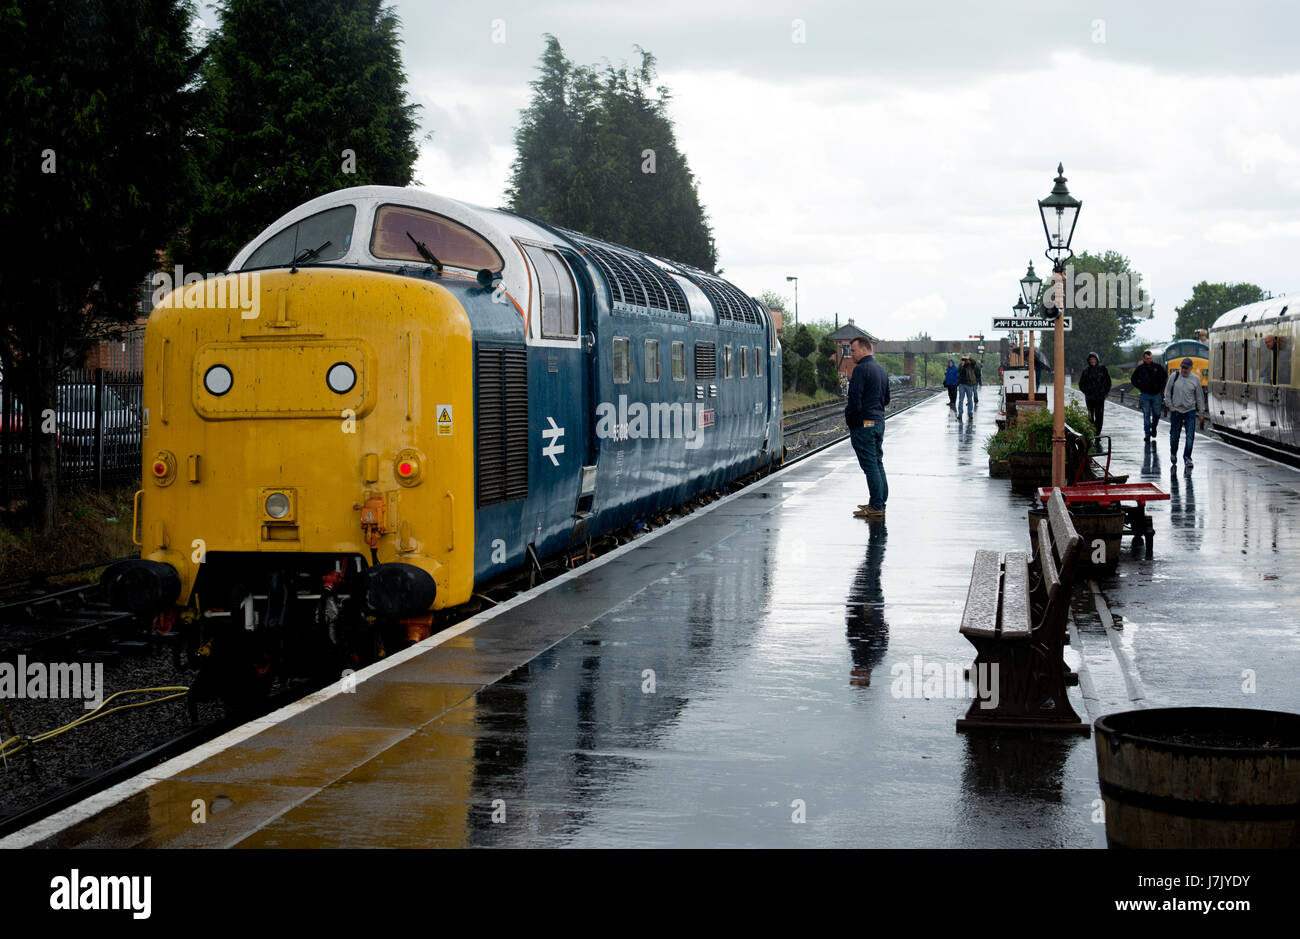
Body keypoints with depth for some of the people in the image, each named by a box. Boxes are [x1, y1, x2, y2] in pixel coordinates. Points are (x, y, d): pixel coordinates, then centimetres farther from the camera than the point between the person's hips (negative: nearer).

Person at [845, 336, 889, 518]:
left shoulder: (861, 369, -15)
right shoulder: (882, 369, 14)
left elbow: (854, 399, -19)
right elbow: (886, 398, 22)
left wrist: (849, 420, -8)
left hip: (864, 423, -9)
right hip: (879, 421, 9)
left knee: (870, 465, -7)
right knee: (878, 463, 15)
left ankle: (876, 507, -6)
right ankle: (880, 502, 19)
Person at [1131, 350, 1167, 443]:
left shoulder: (1157, 367, 2)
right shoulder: (1140, 368, 0)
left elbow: (1165, 377, 16)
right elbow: (1133, 380, 11)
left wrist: (1161, 387, 7)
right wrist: (1140, 387, 1)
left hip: (1156, 394, 1)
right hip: (1145, 395, -1)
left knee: (1156, 414, 4)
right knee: (1146, 415, -3)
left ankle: (1154, 428, 31)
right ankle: (1147, 434, 2)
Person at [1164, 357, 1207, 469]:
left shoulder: (1195, 379, 0)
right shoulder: (1174, 376, -1)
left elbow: (1199, 396, 6)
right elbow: (1167, 392, 5)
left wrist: (1201, 411, 7)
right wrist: (1170, 406, -2)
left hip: (1190, 411, 0)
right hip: (1176, 410, 0)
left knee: (1190, 436, -7)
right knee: (1175, 435, 7)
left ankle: (1187, 458, 1)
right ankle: (1173, 453, 32)